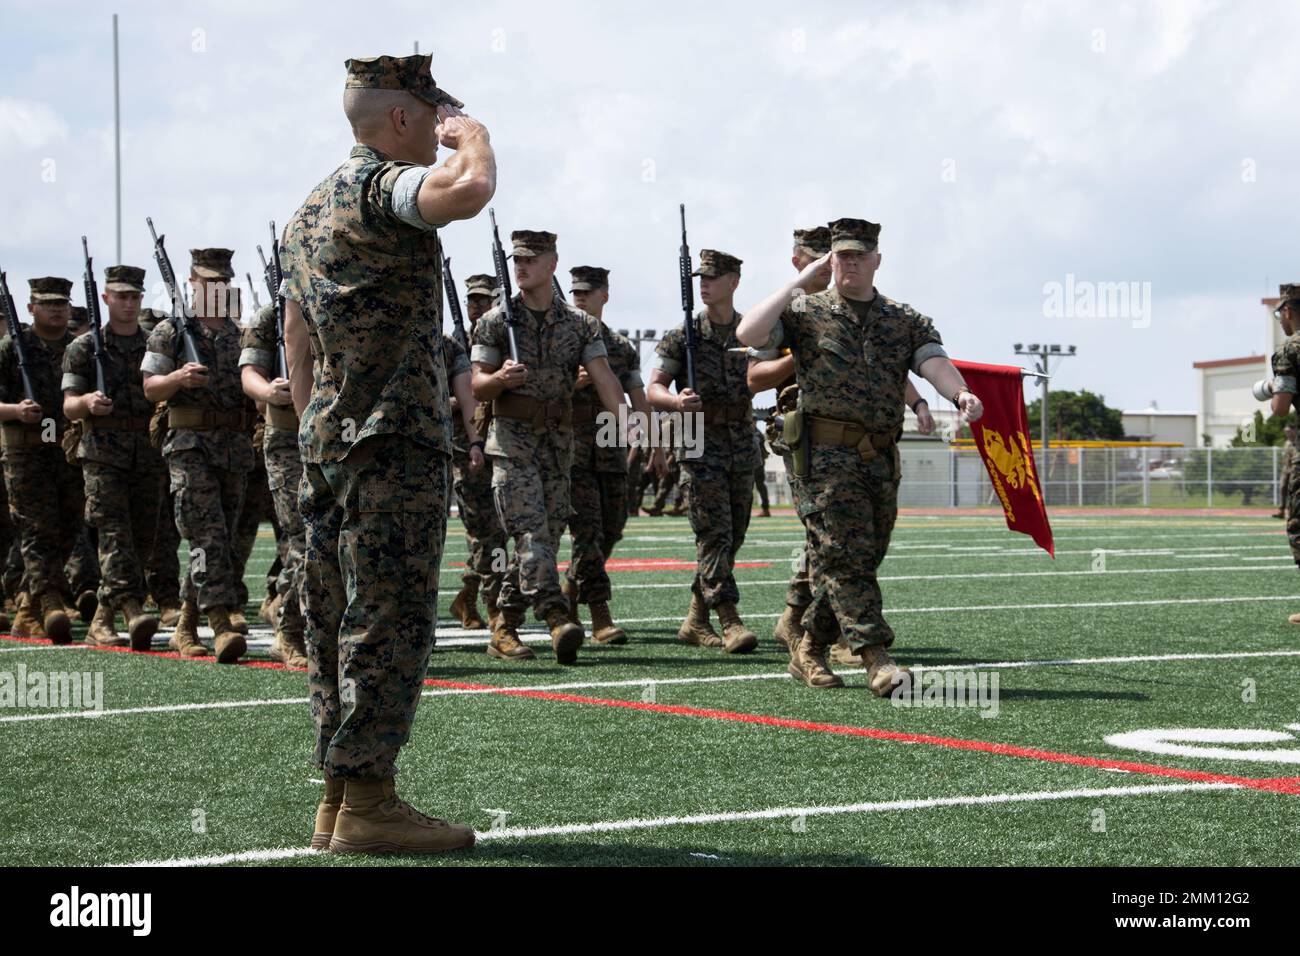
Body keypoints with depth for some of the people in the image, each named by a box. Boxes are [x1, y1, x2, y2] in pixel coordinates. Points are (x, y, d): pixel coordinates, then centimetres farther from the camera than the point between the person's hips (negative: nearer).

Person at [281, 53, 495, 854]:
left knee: (340, 623, 10)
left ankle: (339, 799, 14)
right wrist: (472, 133, -11)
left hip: (330, 441, 10)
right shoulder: (383, 185, -10)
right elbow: (469, 190, -32)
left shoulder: (311, 210, 19)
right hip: (396, 443, -10)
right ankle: (366, 802, -5)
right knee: (389, 623, -7)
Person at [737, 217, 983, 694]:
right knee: (844, 556, -12)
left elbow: (934, 361, -5)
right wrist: (798, 283, -7)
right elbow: (748, 334, -10)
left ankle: (808, 652, 20)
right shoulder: (805, 313, 6)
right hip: (828, 453, -4)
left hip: (882, 459, 4)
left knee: (860, 561, 8)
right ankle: (876, 659, -15)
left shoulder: (907, 321, 13)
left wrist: (961, 392, -27)